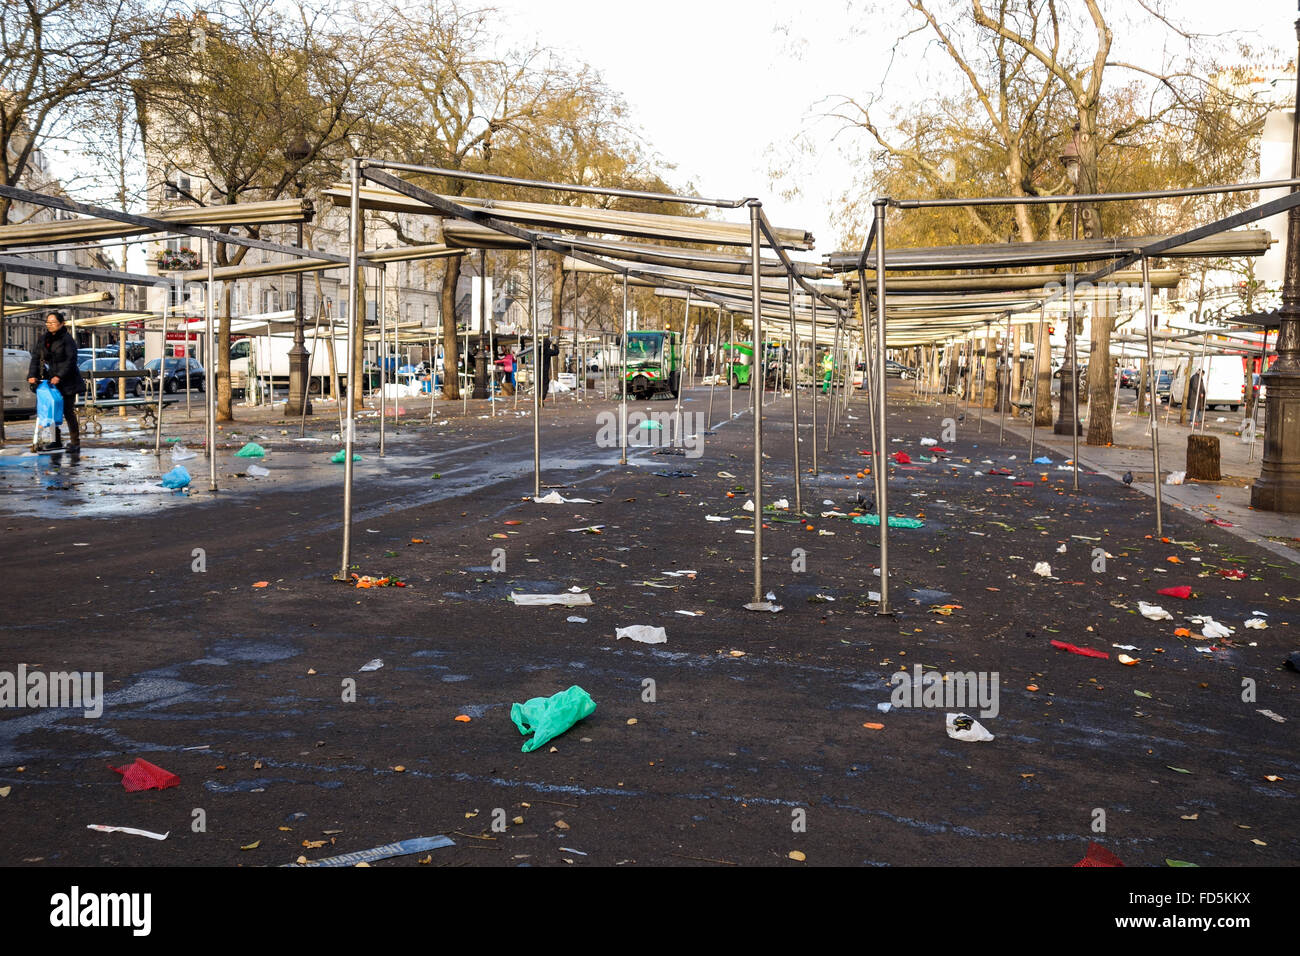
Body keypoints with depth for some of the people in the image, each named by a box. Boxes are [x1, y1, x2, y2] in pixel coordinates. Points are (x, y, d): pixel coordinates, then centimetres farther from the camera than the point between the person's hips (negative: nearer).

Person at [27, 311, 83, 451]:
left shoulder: (67, 339, -8)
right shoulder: (43, 339, 12)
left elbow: (71, 360, -16)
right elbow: (36, 358, 9)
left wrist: (59, 376, -25)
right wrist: (32, 375, -5)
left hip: (66, 382, -6)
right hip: (49, 381, 6)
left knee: (68, 412, -5)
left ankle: (75, 443, -1)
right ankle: (57, 440, 17)